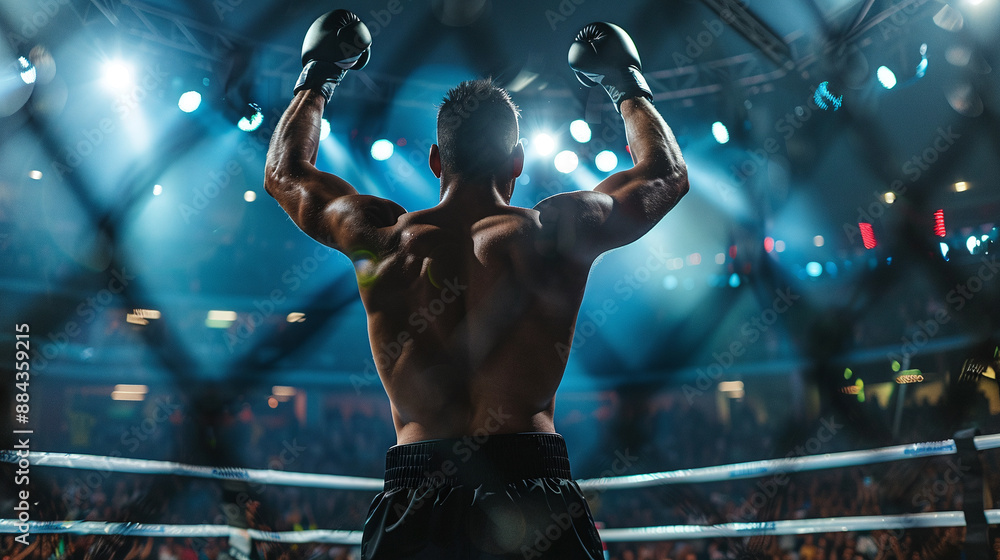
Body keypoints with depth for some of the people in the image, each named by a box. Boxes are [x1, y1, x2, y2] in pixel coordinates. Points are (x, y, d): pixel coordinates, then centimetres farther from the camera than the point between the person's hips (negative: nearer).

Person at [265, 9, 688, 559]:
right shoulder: (557, 233, 0)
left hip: (413, 499, 1)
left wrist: (316, 79, 37)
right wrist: (629, 87, 34)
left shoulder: (381, 237, 3)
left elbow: (284, 171, 24)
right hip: (535, 495, -1)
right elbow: (667, 174, 19)